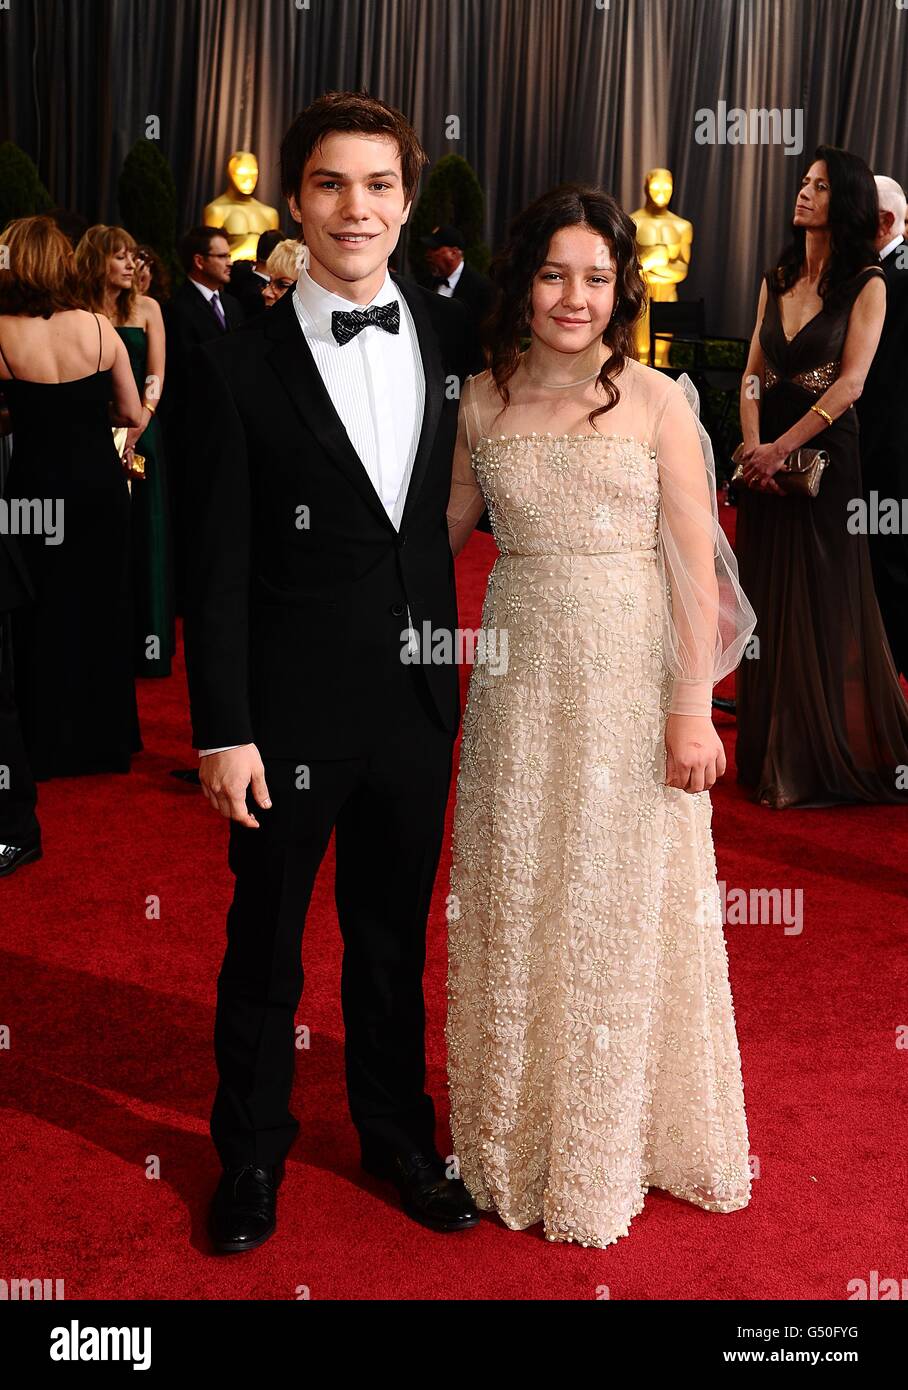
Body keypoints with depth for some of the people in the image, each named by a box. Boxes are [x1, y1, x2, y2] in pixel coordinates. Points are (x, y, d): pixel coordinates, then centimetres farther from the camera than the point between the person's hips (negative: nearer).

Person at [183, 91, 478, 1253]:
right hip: (293, 708, -3)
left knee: (394, 935, 19)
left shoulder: (449, 336, 2)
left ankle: (397, 1131, 39)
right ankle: (251, 1150, 34)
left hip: (418, 699, 3)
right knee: (265, 942, 13)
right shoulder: (241, 365, -9)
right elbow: (217, 566, -9)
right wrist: (221, 731, -11)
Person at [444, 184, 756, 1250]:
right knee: (515, 904, 9)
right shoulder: (485, 400, 4)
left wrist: (692, 710, -12)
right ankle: (518, 1135, 29)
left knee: (624, 908, 6)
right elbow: (449, 525, 17)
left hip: (631, 678, -2)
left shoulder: (658, 401, -4)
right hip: (521, 680, 3)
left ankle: (614, 1142, 26)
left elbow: (694, 562, -7)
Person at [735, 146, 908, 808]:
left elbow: (850, 382, -14)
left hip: (826, 453, -5)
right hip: (767, 456, 5)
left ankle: (824, 760, 15)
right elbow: (754, 373, 7)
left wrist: (783, 447, -18)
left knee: (823, 605, 1)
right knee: (770, 601, 9)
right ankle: (771, 755, 20)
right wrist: (754, 445, -9)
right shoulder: (777, 279, 11)